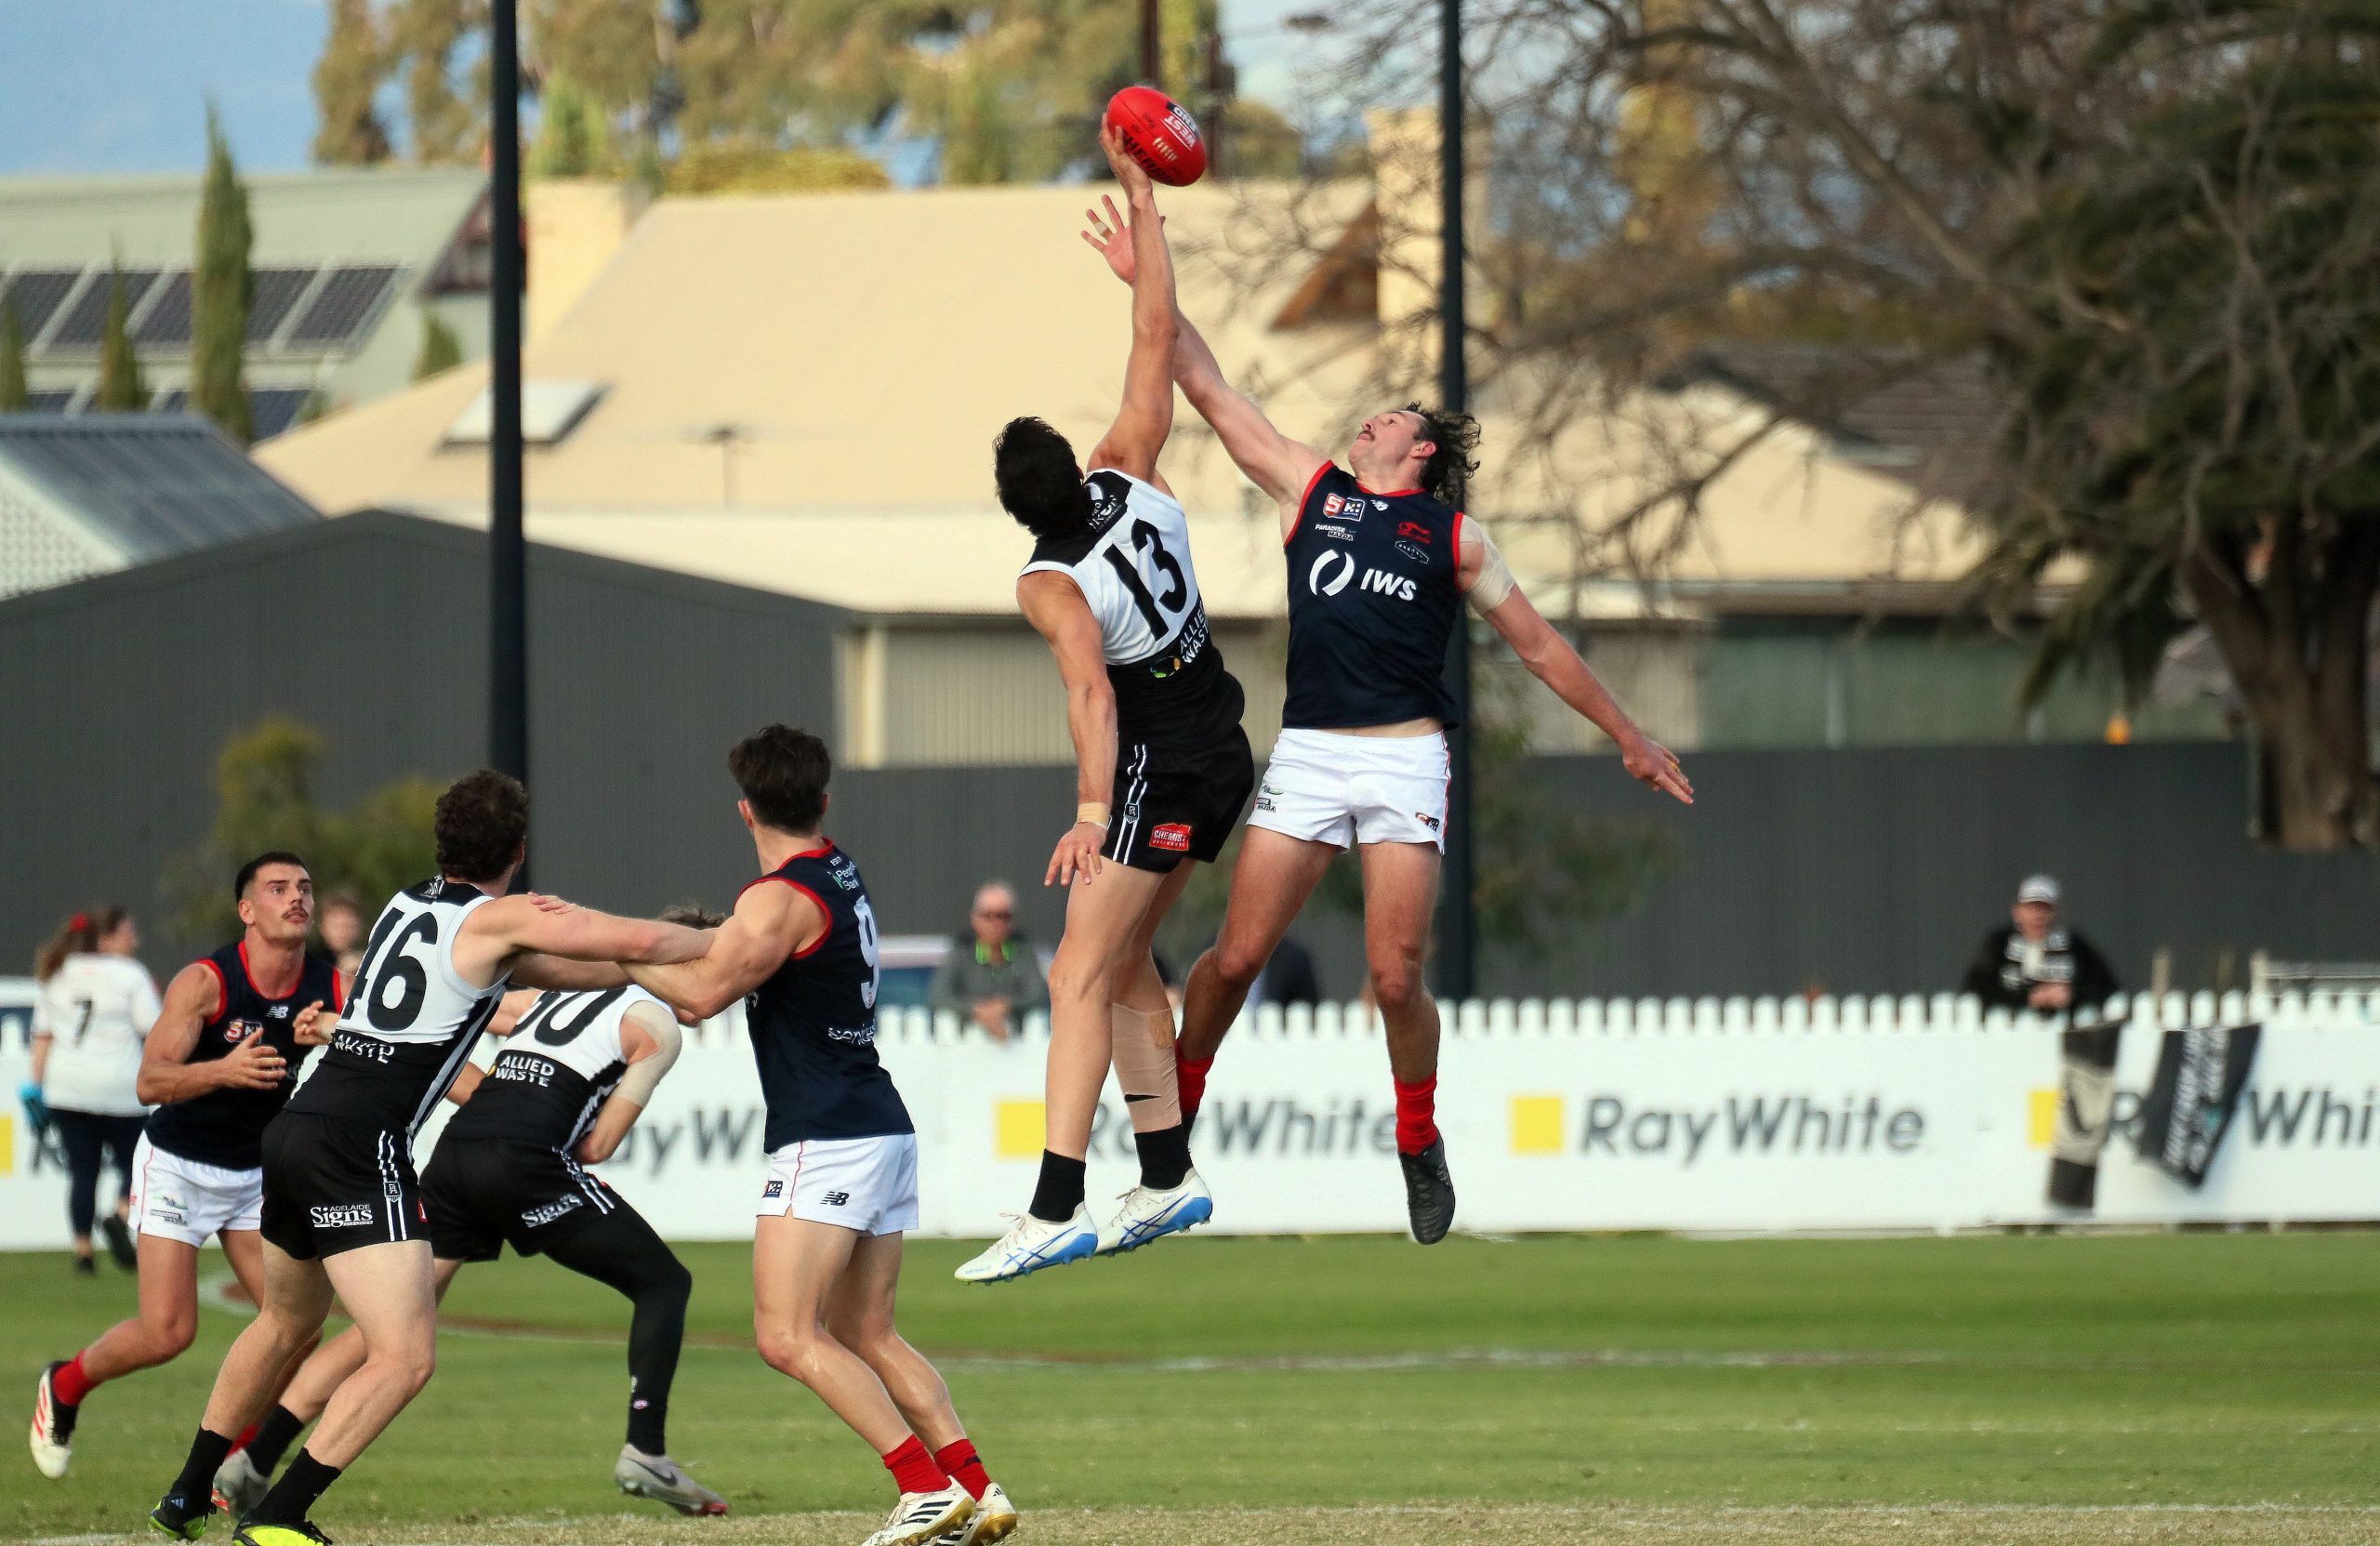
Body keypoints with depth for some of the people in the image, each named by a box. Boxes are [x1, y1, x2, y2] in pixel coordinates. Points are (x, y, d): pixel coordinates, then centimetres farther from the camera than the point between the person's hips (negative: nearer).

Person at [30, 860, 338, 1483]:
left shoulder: (332, 988, -10)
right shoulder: (204, 982, -23)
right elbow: (151, 1082, -29)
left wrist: (327, 1044, -30)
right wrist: (223, 1070, -48)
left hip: (258, 1170, 5)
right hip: (178, 1167, -5)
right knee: (166, 1334, -10)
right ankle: (63, 1387, 20)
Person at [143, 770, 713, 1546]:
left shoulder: (409, 904, 18)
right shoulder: (499, 920, -5)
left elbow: (534, 969, 27)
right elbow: (641, 943, -7)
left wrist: (637, 971, 26)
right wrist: (722, 943, 11)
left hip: (294, 1130, 9)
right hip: (360, 1147, -9)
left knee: (285, 1323, 29)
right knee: (405, 1358, -10)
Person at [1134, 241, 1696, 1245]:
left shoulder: (1454, 538, 14)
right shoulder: (1311, 488, 18)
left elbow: (1538, 646, 18)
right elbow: (1209, 391, 18)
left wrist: (1629, 738, 18)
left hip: (1405, 758, -1)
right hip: (1306, 751, 1)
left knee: (1396, 980, -8)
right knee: (1236, 957, -5)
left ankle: (1420, 1146, 13)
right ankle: (1173, 1113, 15)